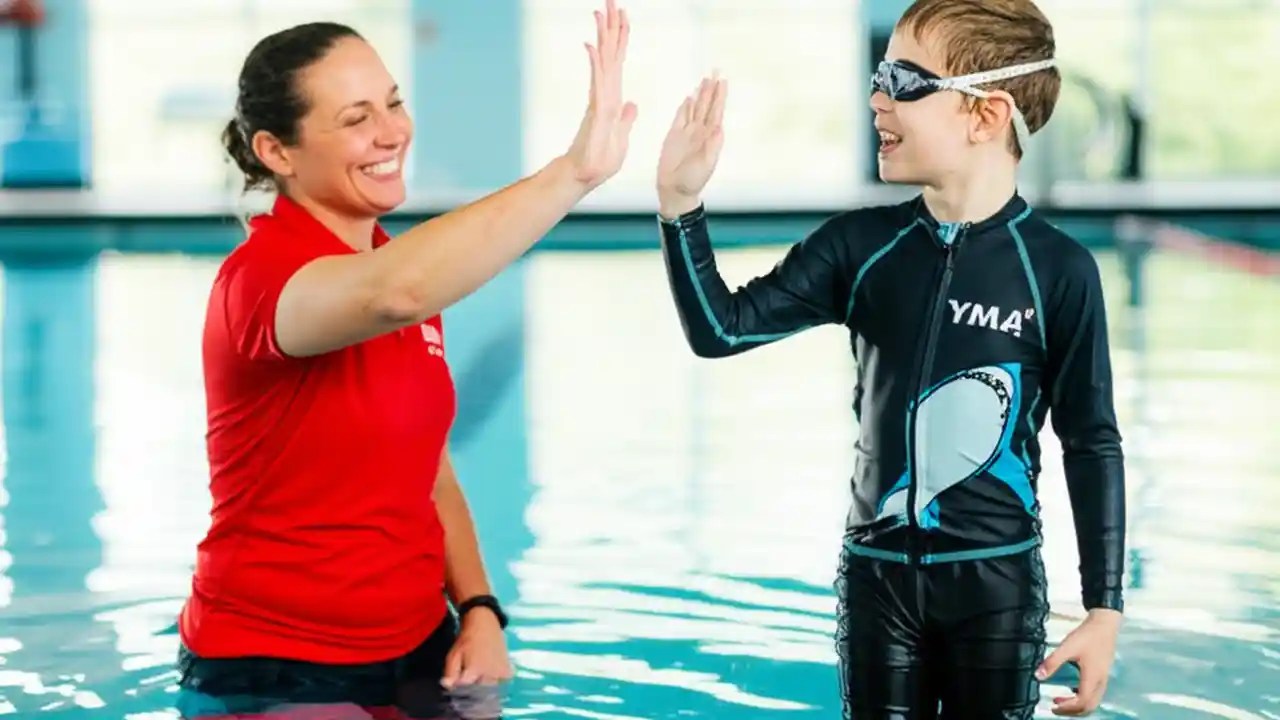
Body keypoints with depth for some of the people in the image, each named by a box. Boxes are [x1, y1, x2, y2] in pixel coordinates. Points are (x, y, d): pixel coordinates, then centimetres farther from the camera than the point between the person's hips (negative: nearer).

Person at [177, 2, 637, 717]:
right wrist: (575, 170, -46)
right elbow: (394, 294, -43)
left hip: (418, 651, 7)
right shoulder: (262, 274, -19)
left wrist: (479, 610, -2)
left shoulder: (404, 259, 5)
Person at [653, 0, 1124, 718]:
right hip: (877, 572, 3)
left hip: (997, 580, -3)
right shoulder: (860, 246, -2)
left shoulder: (1059, 269, -10)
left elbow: (1093, 444, -5)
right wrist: (680, 202, -15)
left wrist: (1105, 608, -6)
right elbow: (722, 328, -2)